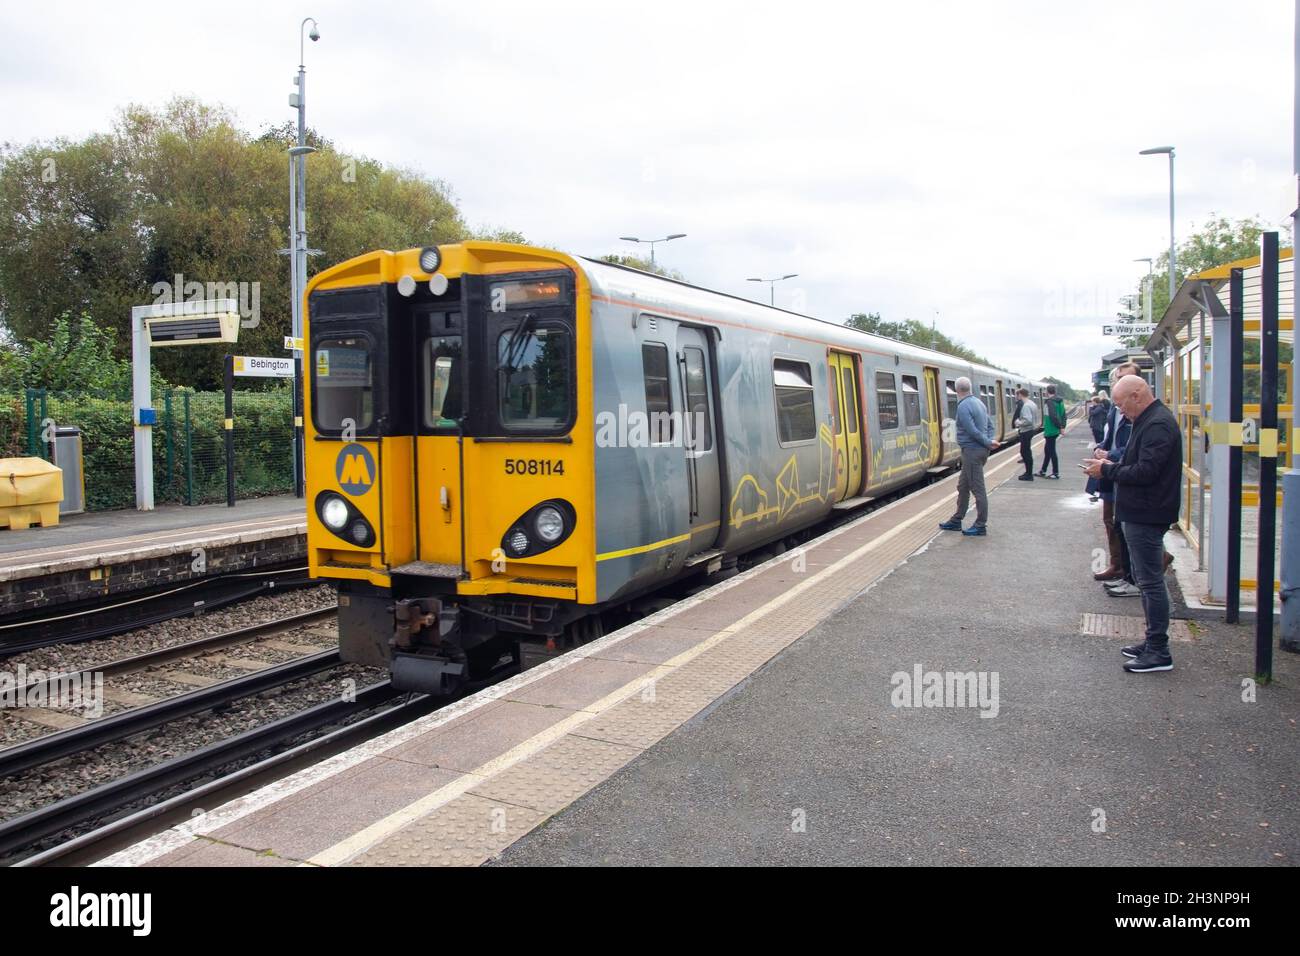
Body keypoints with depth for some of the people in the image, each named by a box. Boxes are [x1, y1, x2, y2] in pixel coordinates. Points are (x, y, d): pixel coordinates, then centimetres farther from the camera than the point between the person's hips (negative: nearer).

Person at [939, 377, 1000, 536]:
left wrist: (989, 443, -10)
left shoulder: (963, 407, -17)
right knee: (963, 487, 16)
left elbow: (973, 431, -21)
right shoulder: (978, 402, 12)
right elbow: (990, 425, 15)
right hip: (979, 450, 10)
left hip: (972, 451, -10)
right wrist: (990, 441, 3)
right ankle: (956, 521, 23)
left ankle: (981, 526, 3)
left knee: (977, 489, -3)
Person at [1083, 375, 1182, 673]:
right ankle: (1153, 642, 26)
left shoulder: (1158, 424, -19)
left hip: (1147, 516, -11)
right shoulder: (1148, 420, 15)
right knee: (1146, 579, 16)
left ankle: (1159, 652, 2)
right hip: (1140, 513, 11)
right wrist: (1111, 464, 5)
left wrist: (1107, 470, -13)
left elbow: (1145, 472, -25)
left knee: (1151, 582, -5)